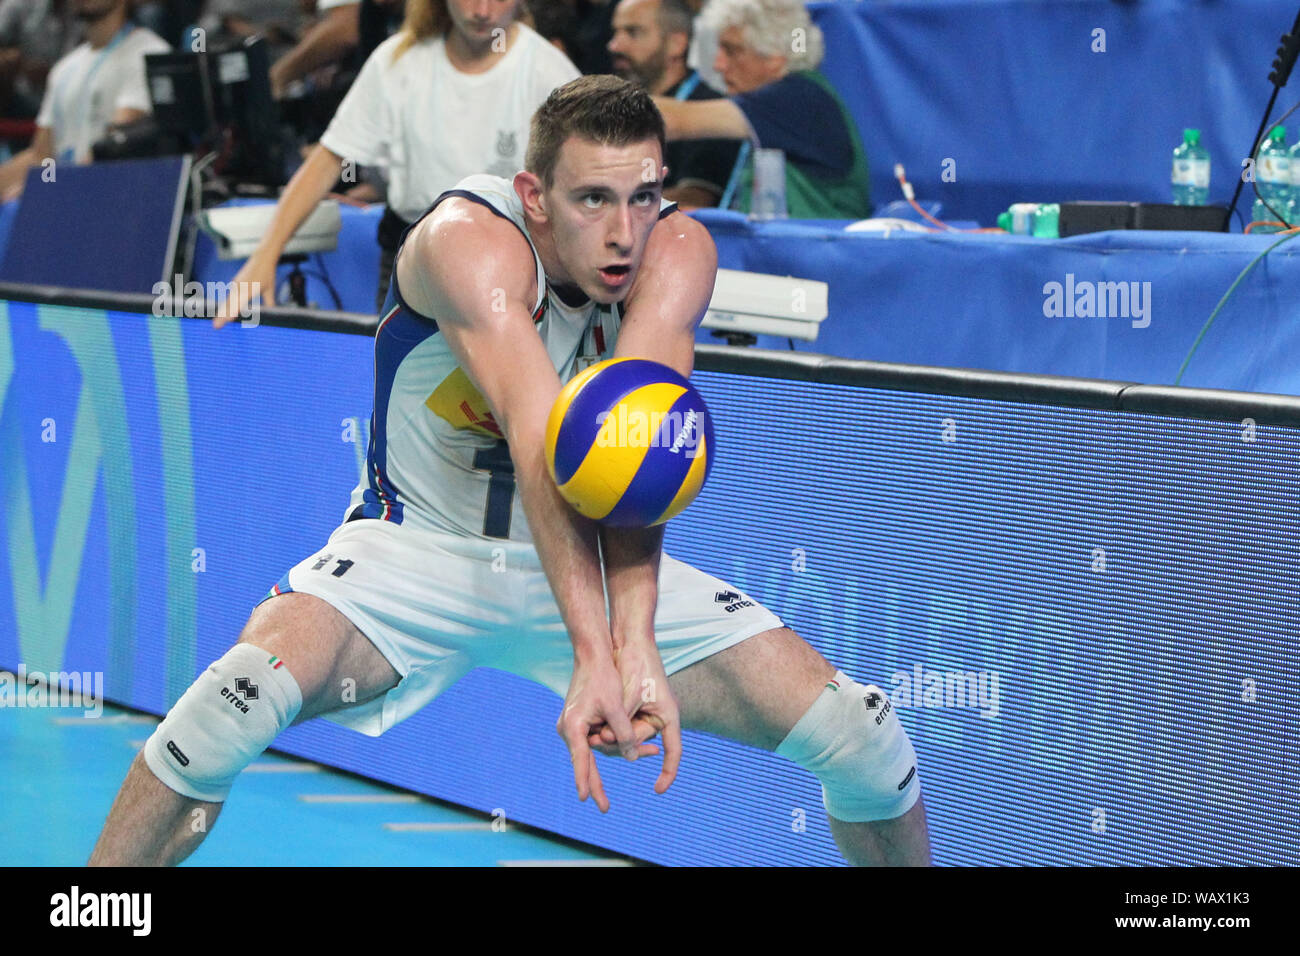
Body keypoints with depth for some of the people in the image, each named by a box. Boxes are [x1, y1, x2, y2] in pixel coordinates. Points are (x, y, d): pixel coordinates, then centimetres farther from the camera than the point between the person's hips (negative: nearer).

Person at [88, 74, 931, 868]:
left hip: (604, 563, 3)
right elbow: (543, 450, -39)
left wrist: (637, 644, -47)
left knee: (864, 735, -10)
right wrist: (593, 654, -50)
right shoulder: (472, 242, -26)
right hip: (418, 551, -3)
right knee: (240, 698, -32)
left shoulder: (677, 252, -16)